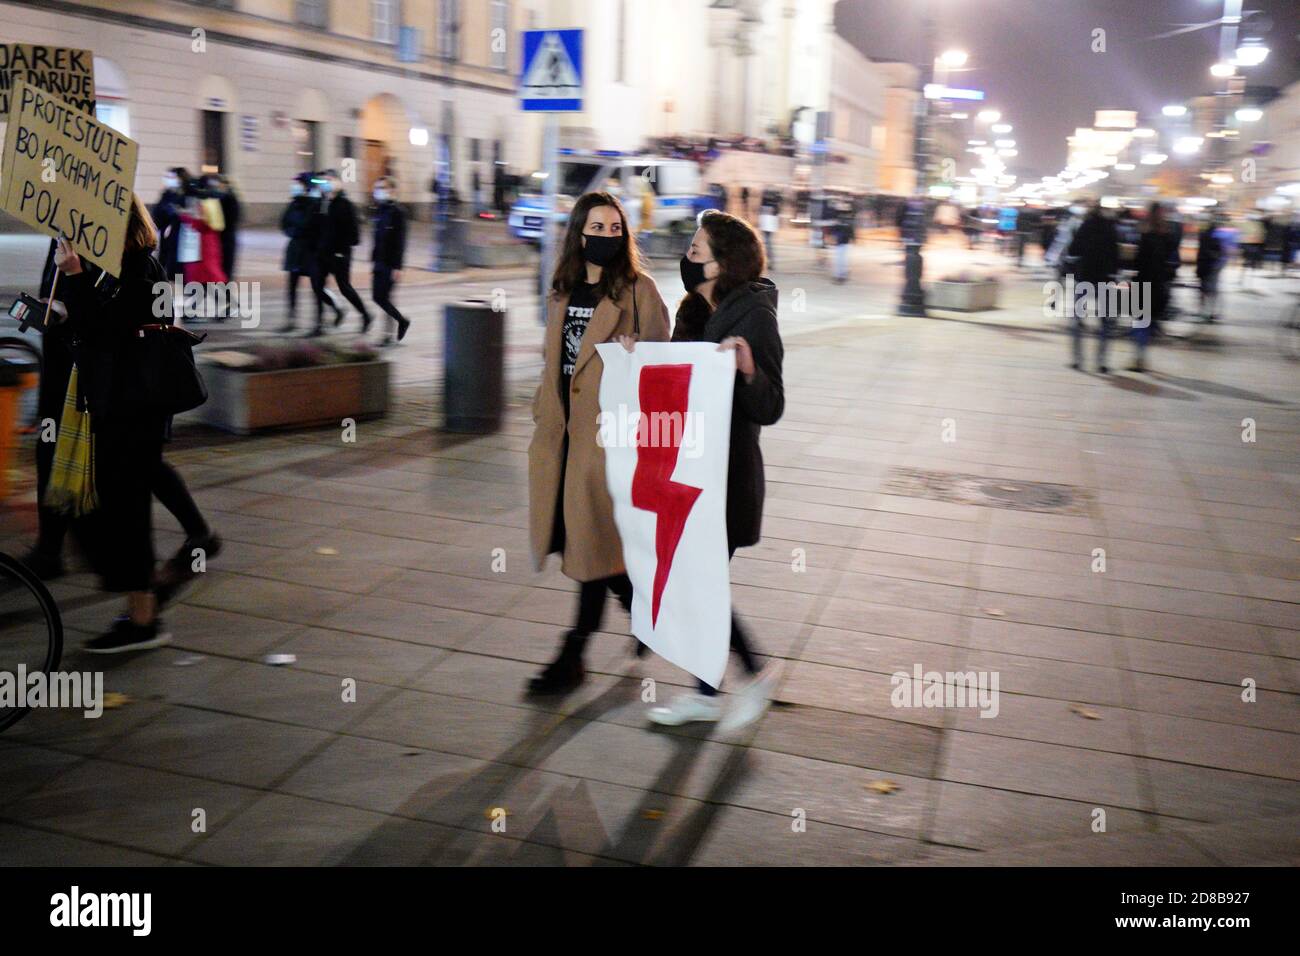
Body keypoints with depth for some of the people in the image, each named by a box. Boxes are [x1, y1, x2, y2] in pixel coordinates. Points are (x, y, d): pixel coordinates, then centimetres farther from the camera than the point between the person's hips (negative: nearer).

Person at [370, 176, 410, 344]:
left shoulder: (397, 212, -10)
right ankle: (402, 321, 21)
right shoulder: (379, 211, 12)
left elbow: (400, 242, -14)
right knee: (377, 297, 6)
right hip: (379, 262, 8)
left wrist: (397, 266, -18)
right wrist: (374, 261, 17)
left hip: (390, 263, -8)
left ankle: (389, 333, 6)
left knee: (384, 297, -6)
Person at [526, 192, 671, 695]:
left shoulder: (638, 289, -6)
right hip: (562, 431, 7)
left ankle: (573, 657, 8)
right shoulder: (562, 290, 12)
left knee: (595, 545, -1)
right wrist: (544, 416, 19)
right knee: (578, 542, 13)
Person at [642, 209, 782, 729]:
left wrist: (749, 369, -36)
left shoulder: (754, 315, -15)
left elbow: (769, 409, -19)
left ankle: (756, 676, 18)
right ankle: (704, 693, 26)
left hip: (725, 475, -8)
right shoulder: (696, 309, 10)